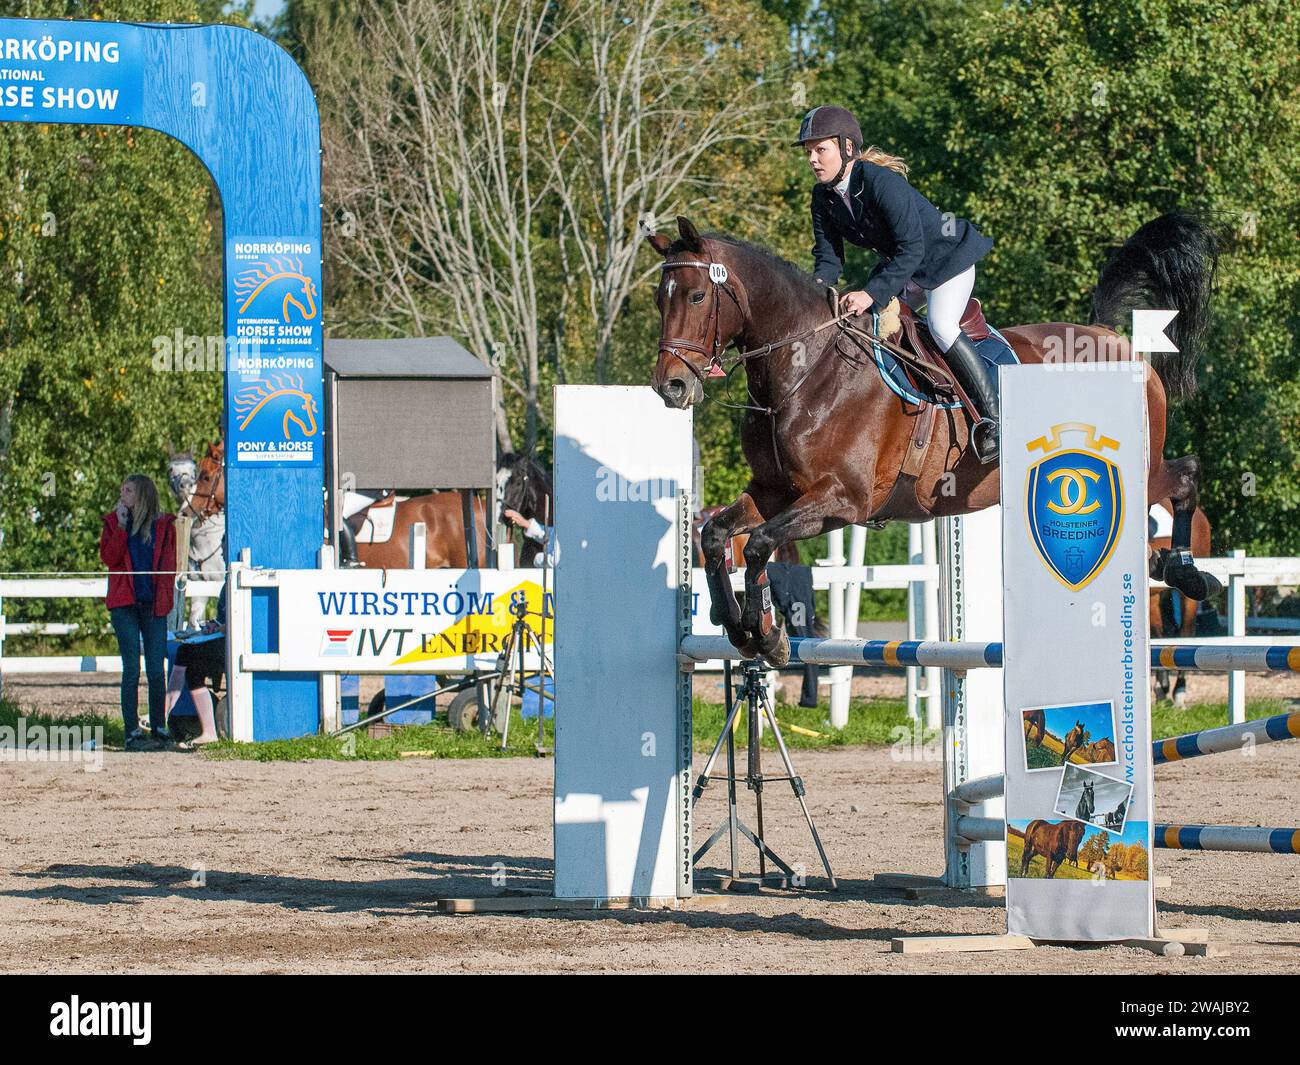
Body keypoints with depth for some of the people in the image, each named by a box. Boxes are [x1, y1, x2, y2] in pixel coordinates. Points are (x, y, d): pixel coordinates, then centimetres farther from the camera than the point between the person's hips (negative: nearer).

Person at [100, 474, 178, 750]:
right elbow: (108, 558, -4)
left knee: (157, 668, 0)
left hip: (153, 604, 0)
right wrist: (121, 527, -11)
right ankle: (133, 732, -5)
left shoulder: (163, 525, 7)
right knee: (131, 668, -5)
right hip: (125, 603, 0)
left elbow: (169, 564, 9)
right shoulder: (113, 522, 8)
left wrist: (164, 598, -1)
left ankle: (159, 728, 8)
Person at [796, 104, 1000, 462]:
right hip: (900, 267, 9)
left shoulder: (881, 181, -31)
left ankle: (993, 417, -23)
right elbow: (828, 254, -2)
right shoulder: (824, 197, -6)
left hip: (946, 257, -9)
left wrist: (872, 294, -40)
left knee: (941, 326, -28)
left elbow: (911, 249, -33)